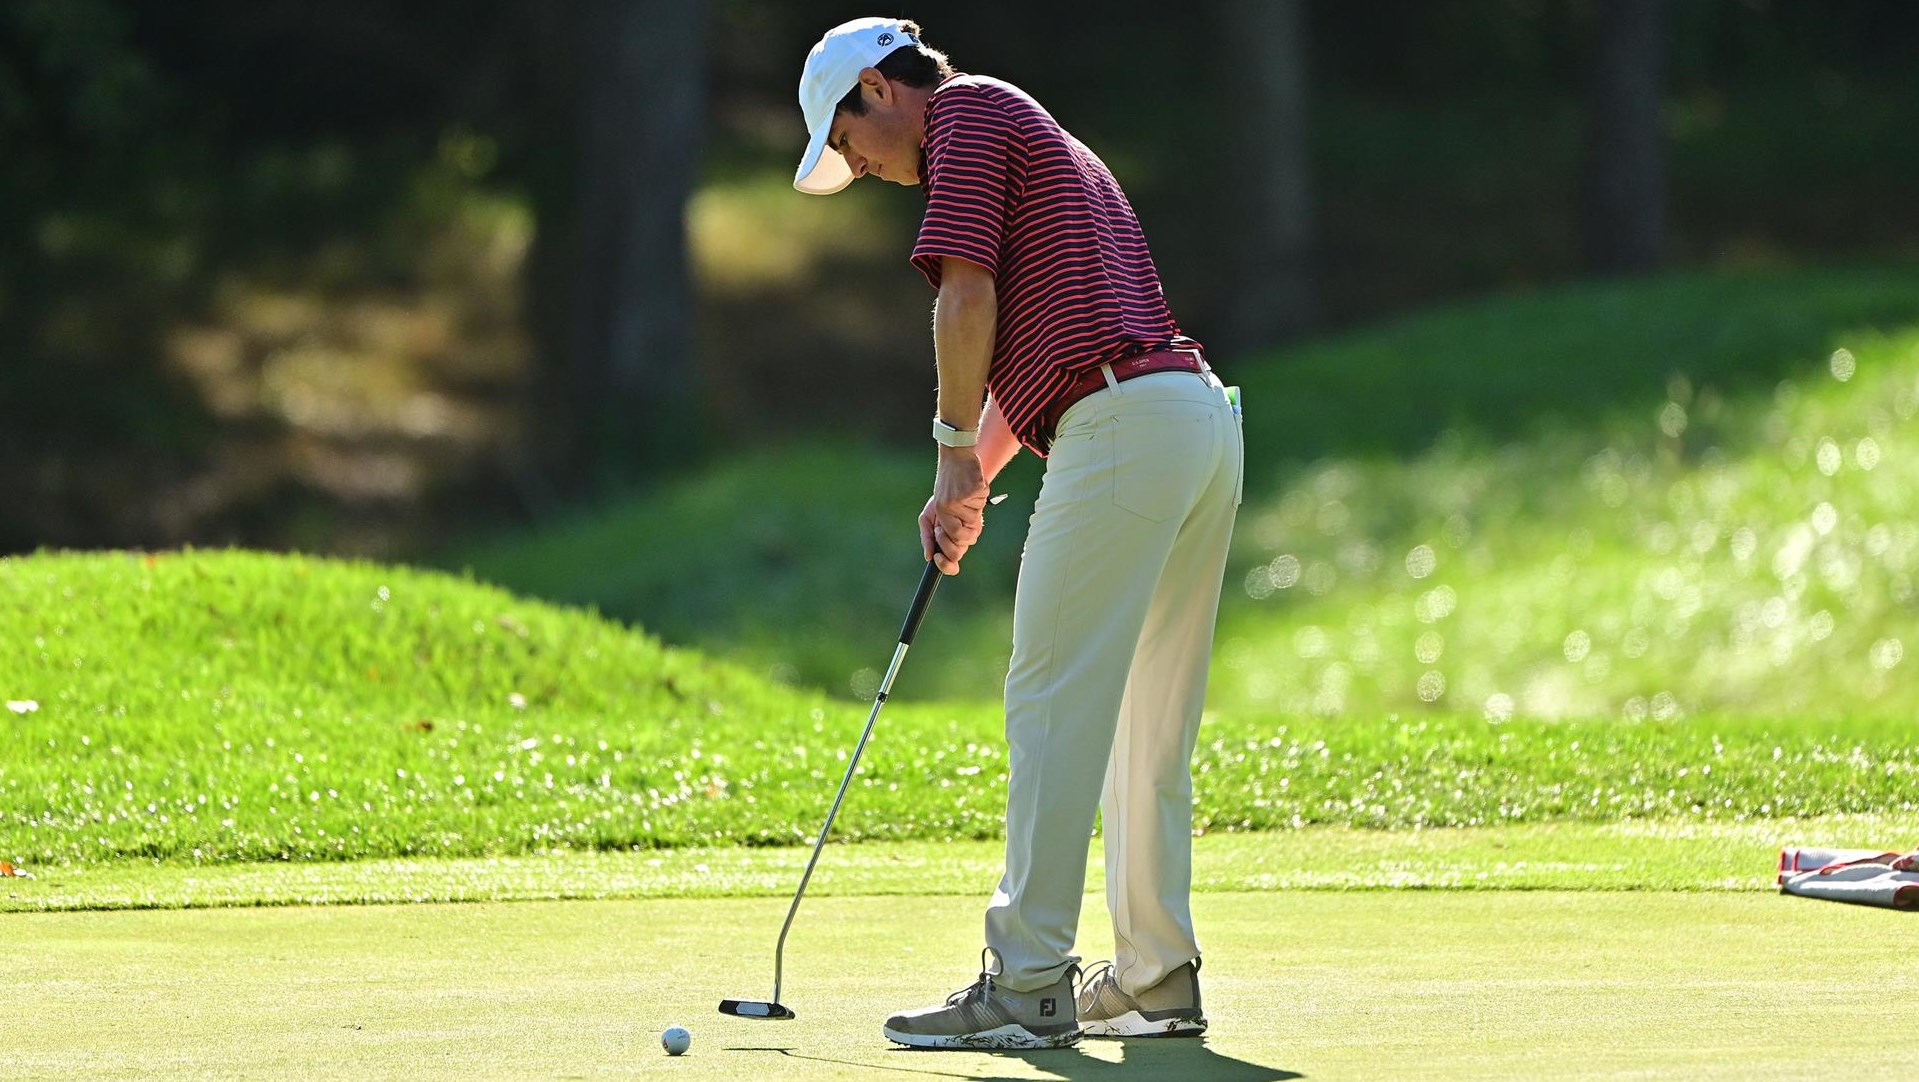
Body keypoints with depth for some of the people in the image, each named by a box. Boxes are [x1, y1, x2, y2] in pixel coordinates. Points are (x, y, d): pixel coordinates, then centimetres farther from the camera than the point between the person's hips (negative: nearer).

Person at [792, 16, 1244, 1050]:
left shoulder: (968, 110, 1)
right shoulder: (1035, 145, 30)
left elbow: (968, 300, -10)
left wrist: (955, 448, 2)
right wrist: (973, 479, 20)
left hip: (1122, 423, -10)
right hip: (1203, 414, 10)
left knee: (1055, 702, -9)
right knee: (1147, 723, 13)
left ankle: (1027, 984, -10)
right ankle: (1157, 979, 15)